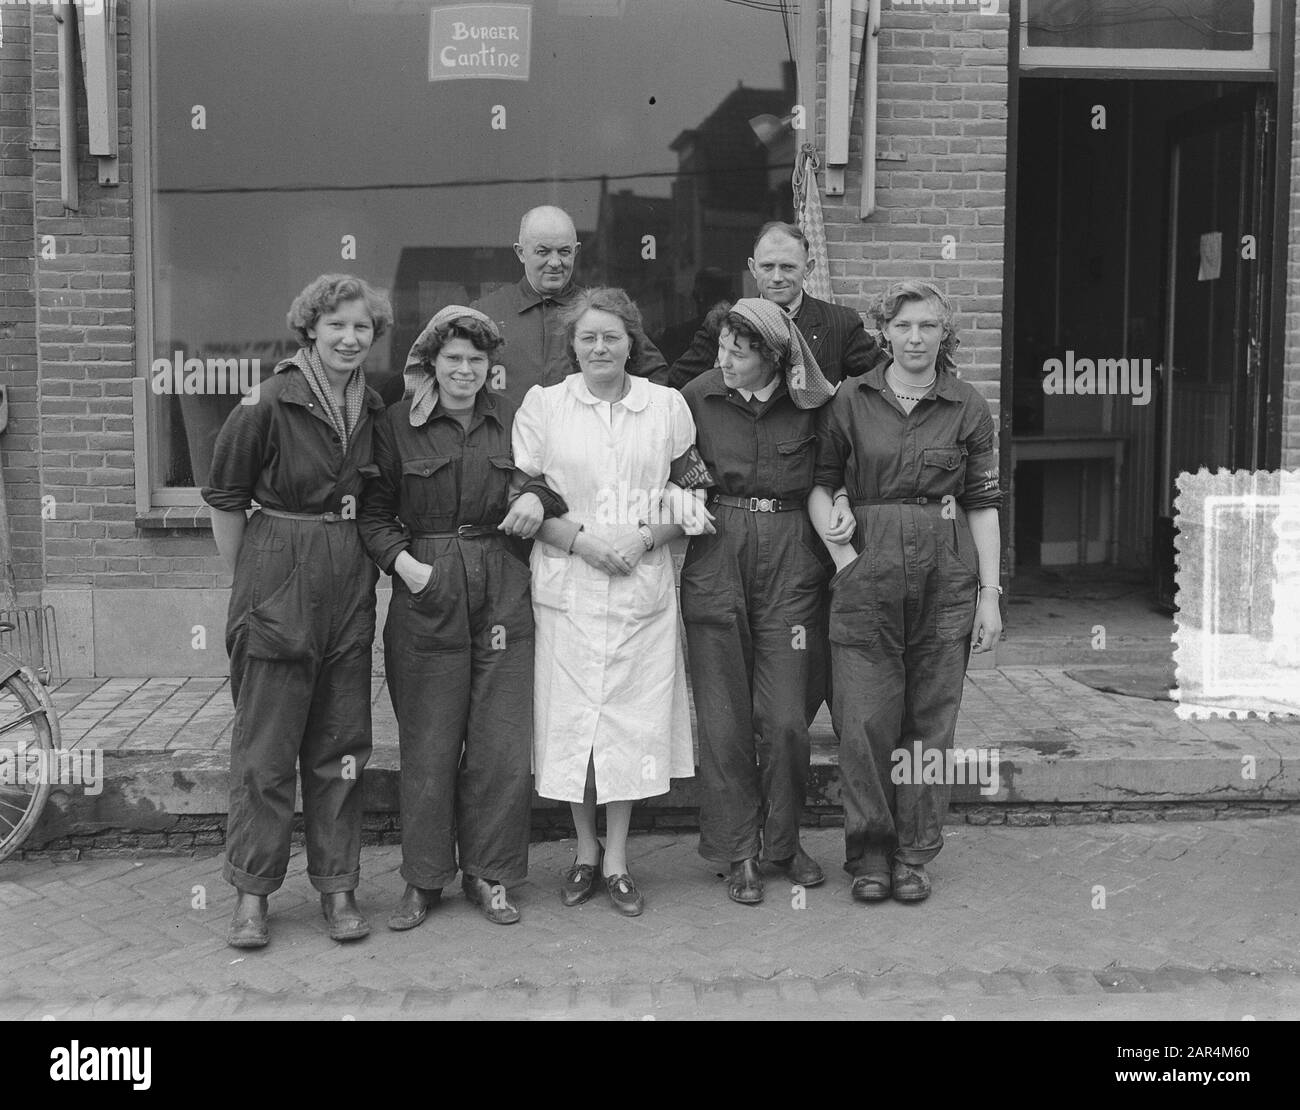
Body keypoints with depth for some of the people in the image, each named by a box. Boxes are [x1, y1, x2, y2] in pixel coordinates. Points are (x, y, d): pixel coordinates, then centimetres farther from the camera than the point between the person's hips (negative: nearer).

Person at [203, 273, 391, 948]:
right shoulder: (269, 404, -10)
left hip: (350, 583, 5)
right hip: (278, 582, -5)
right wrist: (250, 581, 1)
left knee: (341, 743, 9)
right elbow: (225, 499, -3)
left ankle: (337, 886, 20)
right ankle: (251, 893, 15)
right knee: (265, 745, 2)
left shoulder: (371, 409, 7)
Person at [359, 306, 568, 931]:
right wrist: (402, 561, -11)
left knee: (502, 744, 4)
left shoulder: (511, 421, 9)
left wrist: (539, 497, -6)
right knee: (428, 745, 3)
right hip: (427, 593, -2)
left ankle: (489, 875, 19)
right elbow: (374, 511, 4)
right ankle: (423, 879, 19)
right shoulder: (397, 425, 2)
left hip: (503, 592, 2)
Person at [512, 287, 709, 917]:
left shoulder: (668, 406, 6)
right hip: (565, 586, 0)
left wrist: (644, 538, -8)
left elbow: (690, 498, 9)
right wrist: (579, 538, -11)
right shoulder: (542, 404, 4)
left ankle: (618, 859, 15)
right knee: (571, 716, 2)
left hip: (643, 586, 1)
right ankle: (585, 852, 20)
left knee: (632, 719, 1)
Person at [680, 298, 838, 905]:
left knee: (785, 717, 1)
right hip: (714, 560, 0)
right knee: (724, 717, 3)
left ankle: (783, 840, 23)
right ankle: (739, 853, 17)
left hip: (789, 560, 0)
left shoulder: (809, 401, -1)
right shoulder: (698, 396, -1)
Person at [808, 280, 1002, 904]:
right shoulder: (850, 402, 5)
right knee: (865, 720, -3)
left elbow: (984, 504, 6)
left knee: (931, 722, 5)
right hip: (868, 571, 0)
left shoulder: (968, 408, 5)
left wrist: (990, 594, 2)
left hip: (946, 576, 1)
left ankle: (913, 855, 18)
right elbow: (819, 483, 9)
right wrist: (839, 549, -6)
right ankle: (869, 854, 13)